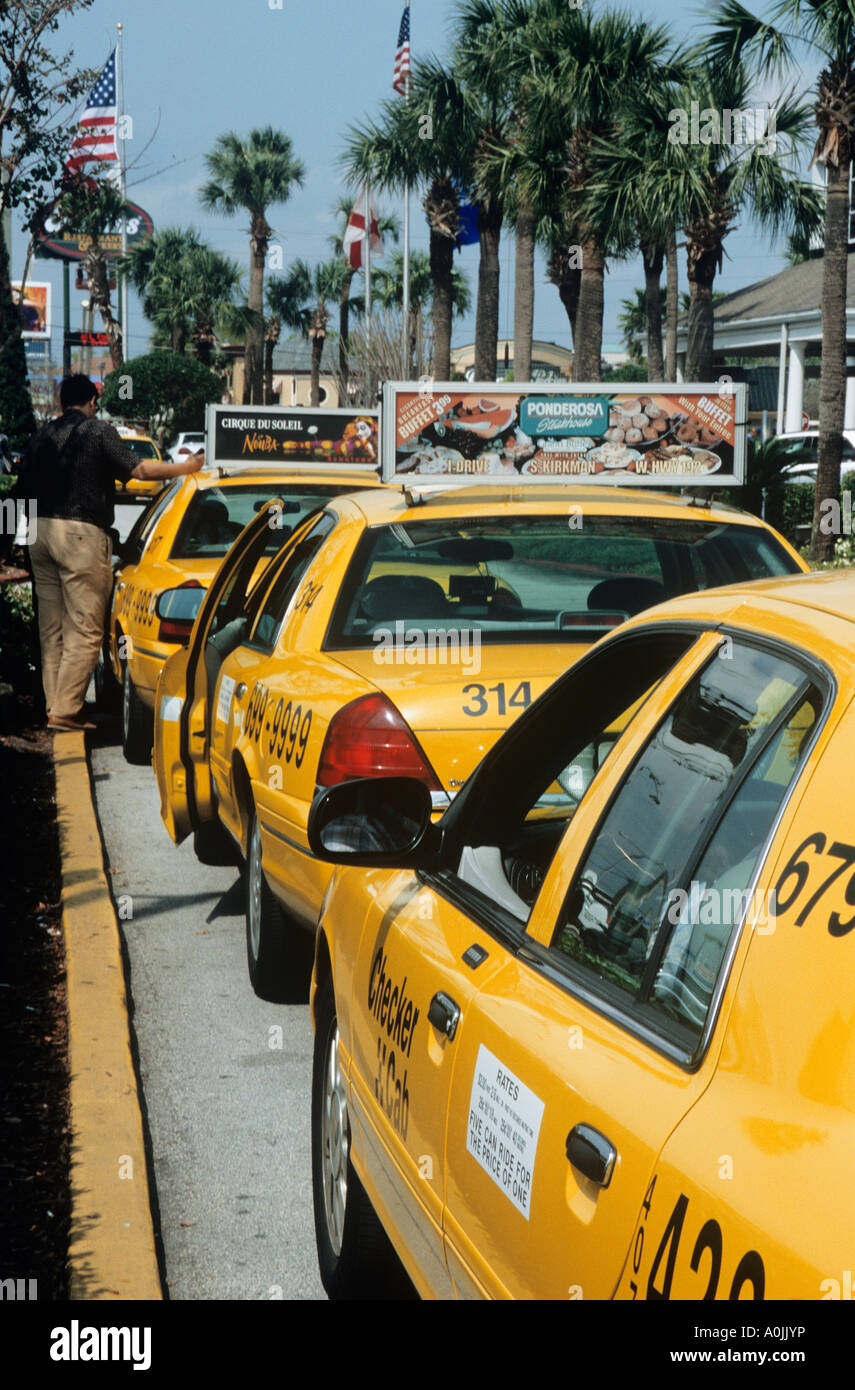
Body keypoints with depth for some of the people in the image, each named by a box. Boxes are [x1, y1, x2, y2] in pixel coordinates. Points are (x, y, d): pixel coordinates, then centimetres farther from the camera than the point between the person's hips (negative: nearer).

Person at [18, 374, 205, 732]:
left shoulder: (42, 435, 14)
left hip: (40, 529, 7)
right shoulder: (99, 431, -3)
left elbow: (23, 490, 16)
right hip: (80, 531, -7)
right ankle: (65, 710, -10)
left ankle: (54, 706, 13)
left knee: (51, 628, 12)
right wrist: (185, 468, 1)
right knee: (84, 628, -4)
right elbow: (137, 469, -11)